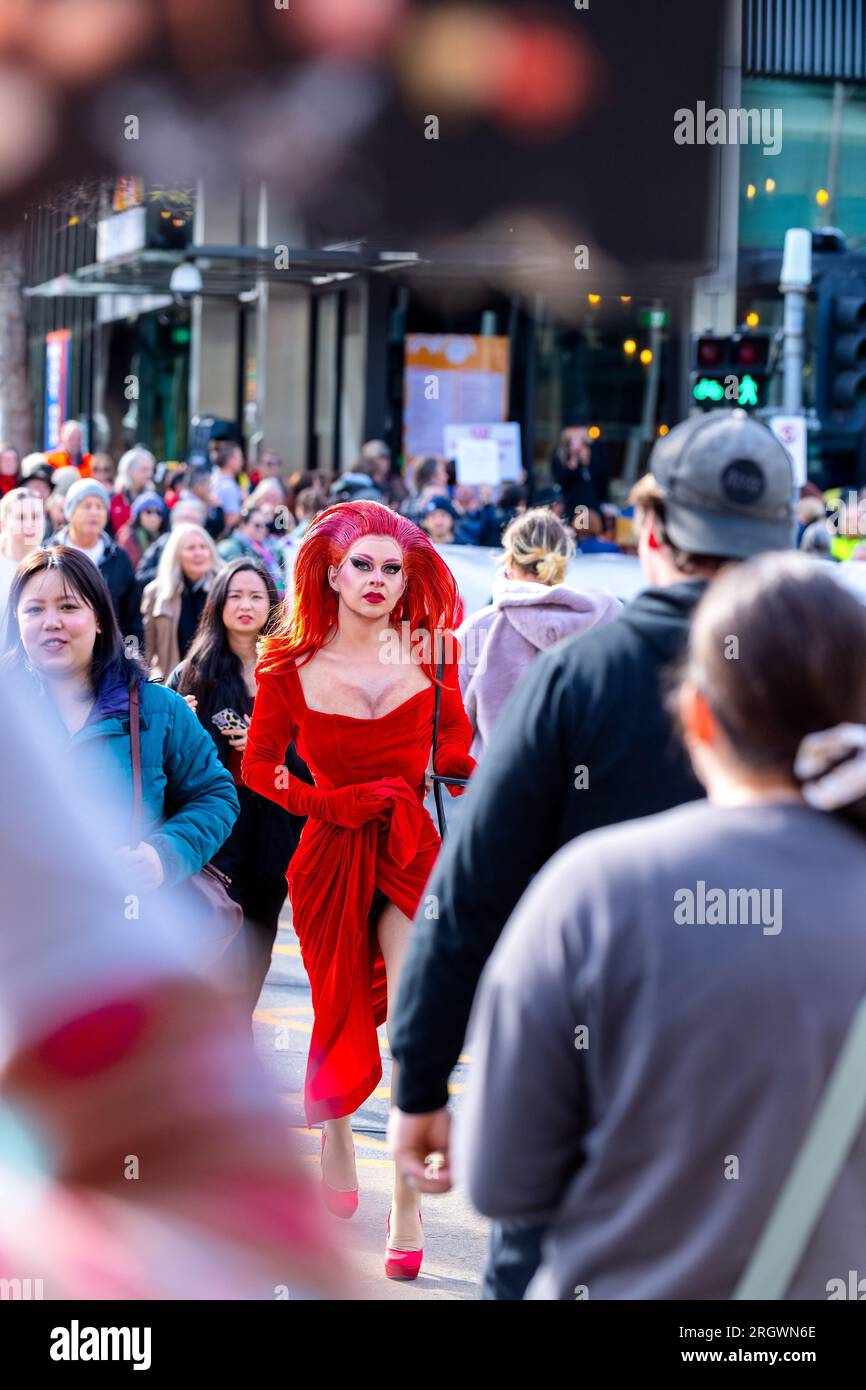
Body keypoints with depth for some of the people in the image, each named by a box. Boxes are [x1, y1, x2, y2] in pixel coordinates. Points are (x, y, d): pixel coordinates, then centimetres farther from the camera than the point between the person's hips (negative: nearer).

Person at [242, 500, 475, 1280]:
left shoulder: (428, 659, 2)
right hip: (330, 859, 1)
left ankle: (408, 1215, -11)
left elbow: (458, 758, 9)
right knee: (341, 1017, 12)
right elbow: (259, 765, 5)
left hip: (412, 850, -1)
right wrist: (330, 804, -4)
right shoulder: (291, 667, -1)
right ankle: (337, 1159, 39)